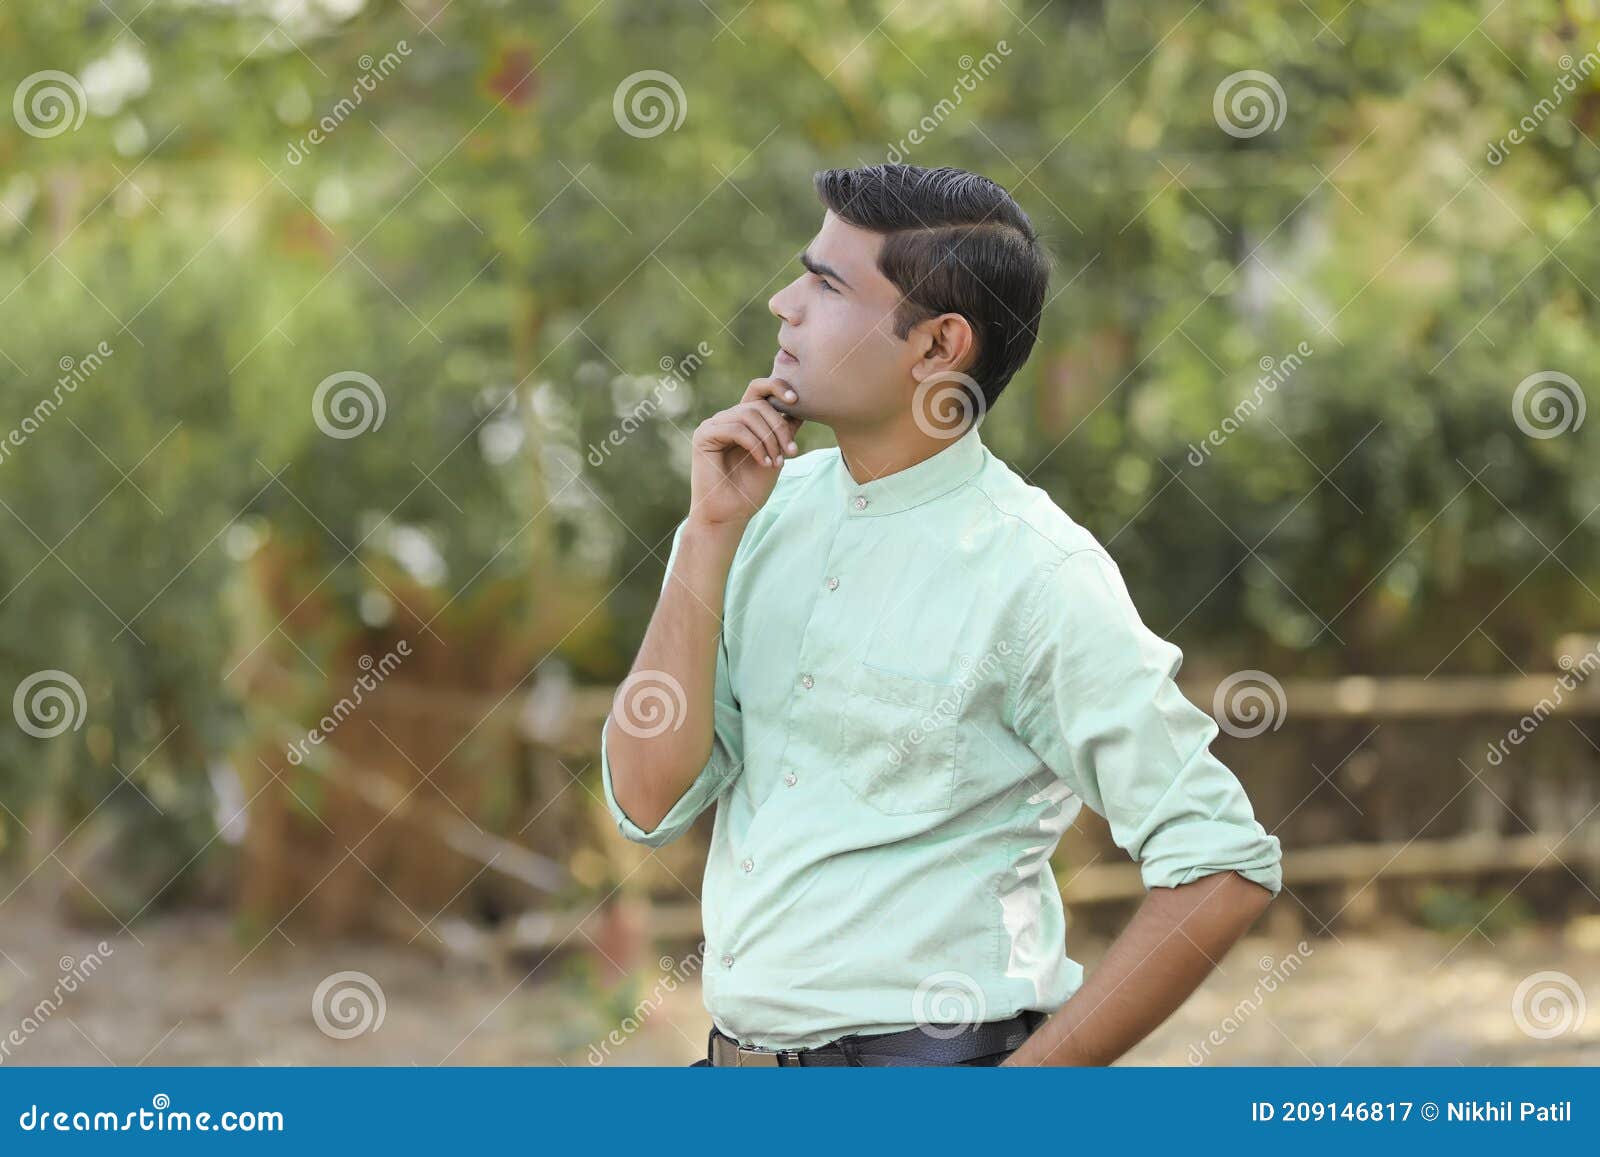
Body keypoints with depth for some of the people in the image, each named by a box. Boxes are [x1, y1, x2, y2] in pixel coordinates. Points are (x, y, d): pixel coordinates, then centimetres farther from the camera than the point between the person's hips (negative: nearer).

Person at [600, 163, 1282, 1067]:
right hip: (740, 1057, 6)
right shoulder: (769, 508, 4)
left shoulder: (1036, 575, -13)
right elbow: (649, 801, -3)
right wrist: (711, 534, -9)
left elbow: (1225, 868, -16)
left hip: (921, 1056, -5)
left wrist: (1025, 1091, -15)